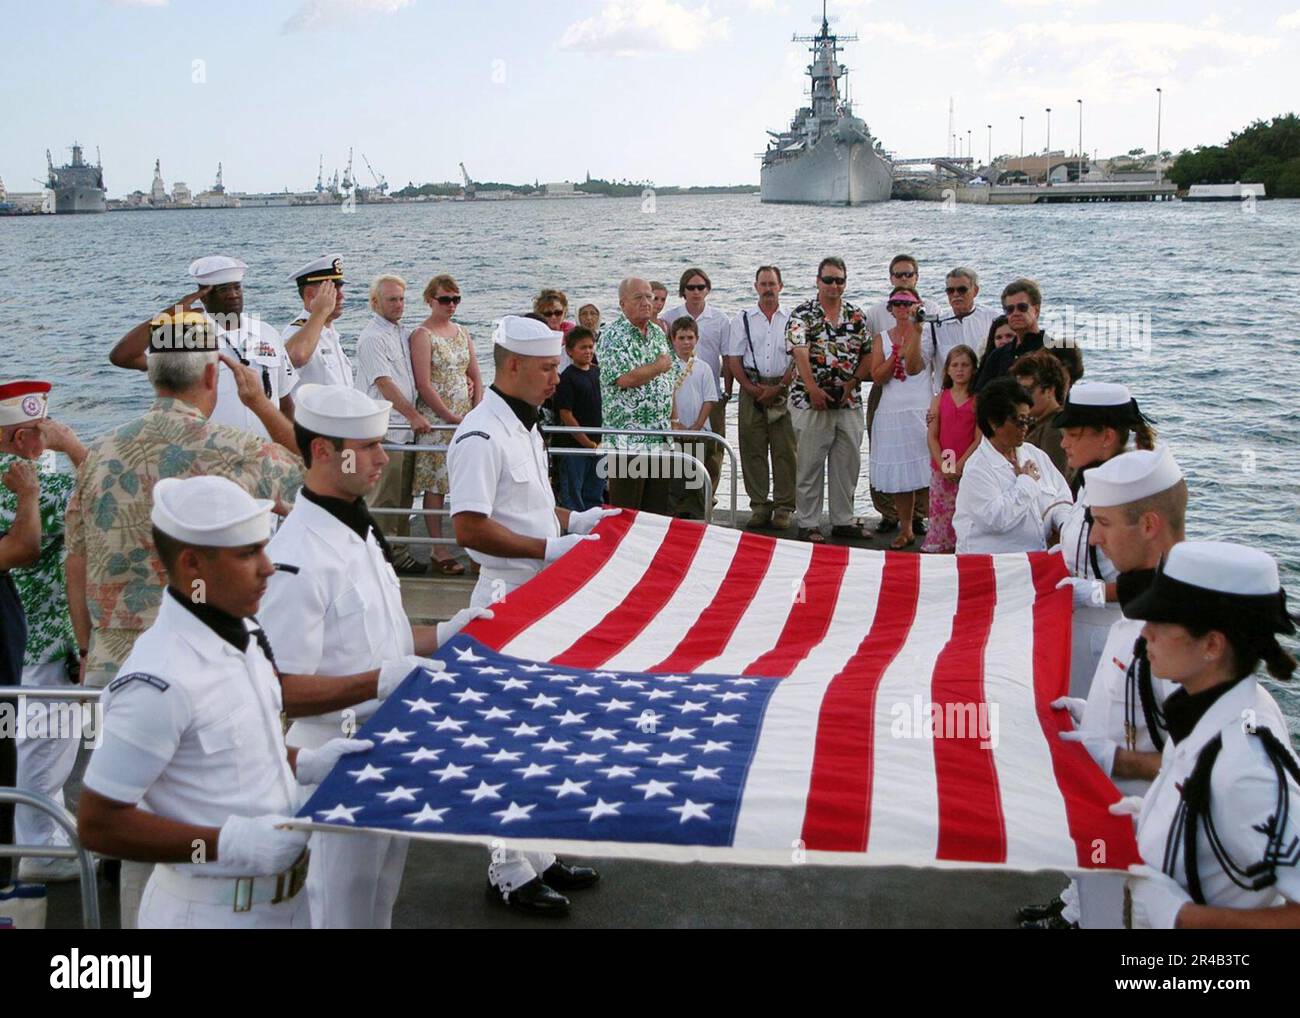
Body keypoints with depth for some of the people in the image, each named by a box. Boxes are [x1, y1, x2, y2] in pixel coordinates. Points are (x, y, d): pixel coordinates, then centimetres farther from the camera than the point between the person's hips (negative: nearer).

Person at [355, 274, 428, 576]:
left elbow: (416, 377, 26)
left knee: (403, 497, 12)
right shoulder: (372, 337, -9)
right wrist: (414, 415, -19)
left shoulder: (404, 334, 17)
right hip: (384, 431, -8)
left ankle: (399, 553, 20)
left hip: (406, 429, 8)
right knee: (385, 499, -6)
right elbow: (384, 383, -16)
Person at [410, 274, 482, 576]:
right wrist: (453, 418, -13)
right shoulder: (422, 334, -6)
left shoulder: (462, 333, 14)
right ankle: (439, 552, 2)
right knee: (436, 485, -3)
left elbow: (476, 377, 15)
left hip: (466, 418, 6)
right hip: (435, 419, -6)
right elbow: (424, 385, -13)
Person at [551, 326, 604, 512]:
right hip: (573, 445, -6)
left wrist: (600, 441, 9)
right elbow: (566, 415, -14)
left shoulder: (597, 372, 9)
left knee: (595, 495, 15)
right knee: (572, 497, 2)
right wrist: (587, 443, -12)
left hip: (596, 444, 6)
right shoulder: (567, 378, -11)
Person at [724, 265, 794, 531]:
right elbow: (733, 359, 5)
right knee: (753, 449, 1)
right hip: (751, 388, 1)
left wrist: (778, 388, -9)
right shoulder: (743, 319, 10)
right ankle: (759, 506, 8)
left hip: (784, 389, -1)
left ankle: (784, 507, 3)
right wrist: (752, 389, -7)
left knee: (784, 450, -3)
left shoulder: (791, 320, 7)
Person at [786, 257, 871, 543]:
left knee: (847, 464, 9)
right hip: (811, 401, -4)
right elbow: (800, 353, -14)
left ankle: (843, 521, 19)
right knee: (809, 465, -1)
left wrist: (852, 383, -4)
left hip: (849, 402, 5)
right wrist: (813, 389, -22)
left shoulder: (856, 316, 10)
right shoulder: (802, 314, -4)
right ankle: (808, 524, 7)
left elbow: (868, 353, 10)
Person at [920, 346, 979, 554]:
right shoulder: (939, 400, 8)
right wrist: (944, 465, -8)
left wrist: (960, 465, -13)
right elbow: (931, 437, 3)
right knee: (940, 515, 4)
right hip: (941, 471, 2)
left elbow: (979, 439, -6)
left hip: (968, 469, -2)